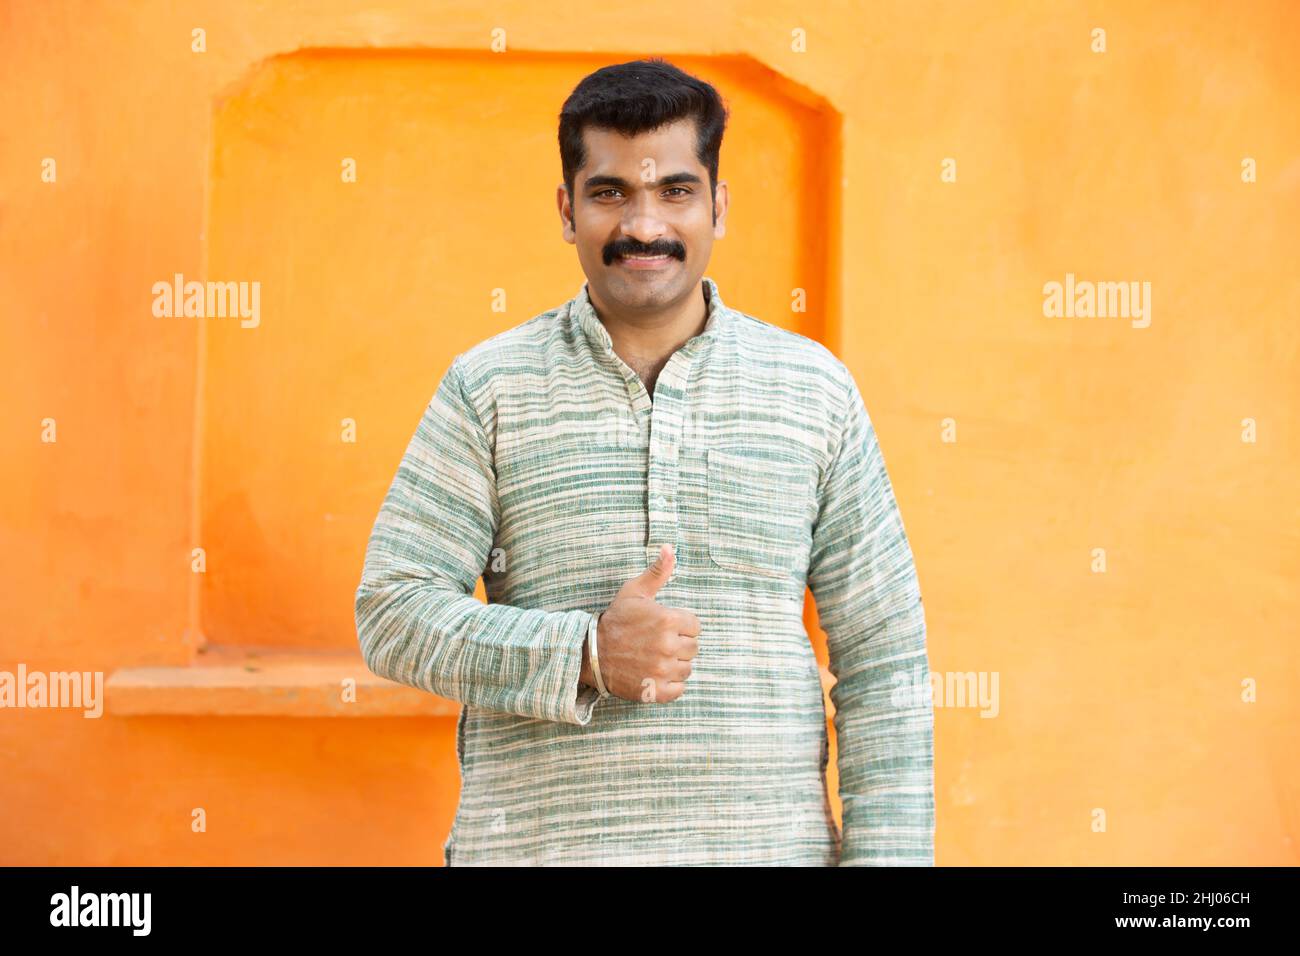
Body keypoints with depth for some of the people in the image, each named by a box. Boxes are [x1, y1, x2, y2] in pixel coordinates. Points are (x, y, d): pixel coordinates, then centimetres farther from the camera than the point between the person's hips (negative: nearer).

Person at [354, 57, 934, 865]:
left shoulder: (816, 390, 4)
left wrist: (881, 854, -3)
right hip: (534, 841, -1)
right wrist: (586, 656, -16)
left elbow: (883, 660, 4)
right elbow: (393, 615, -3)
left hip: (768, 841, 1)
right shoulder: (489, 389, 1)